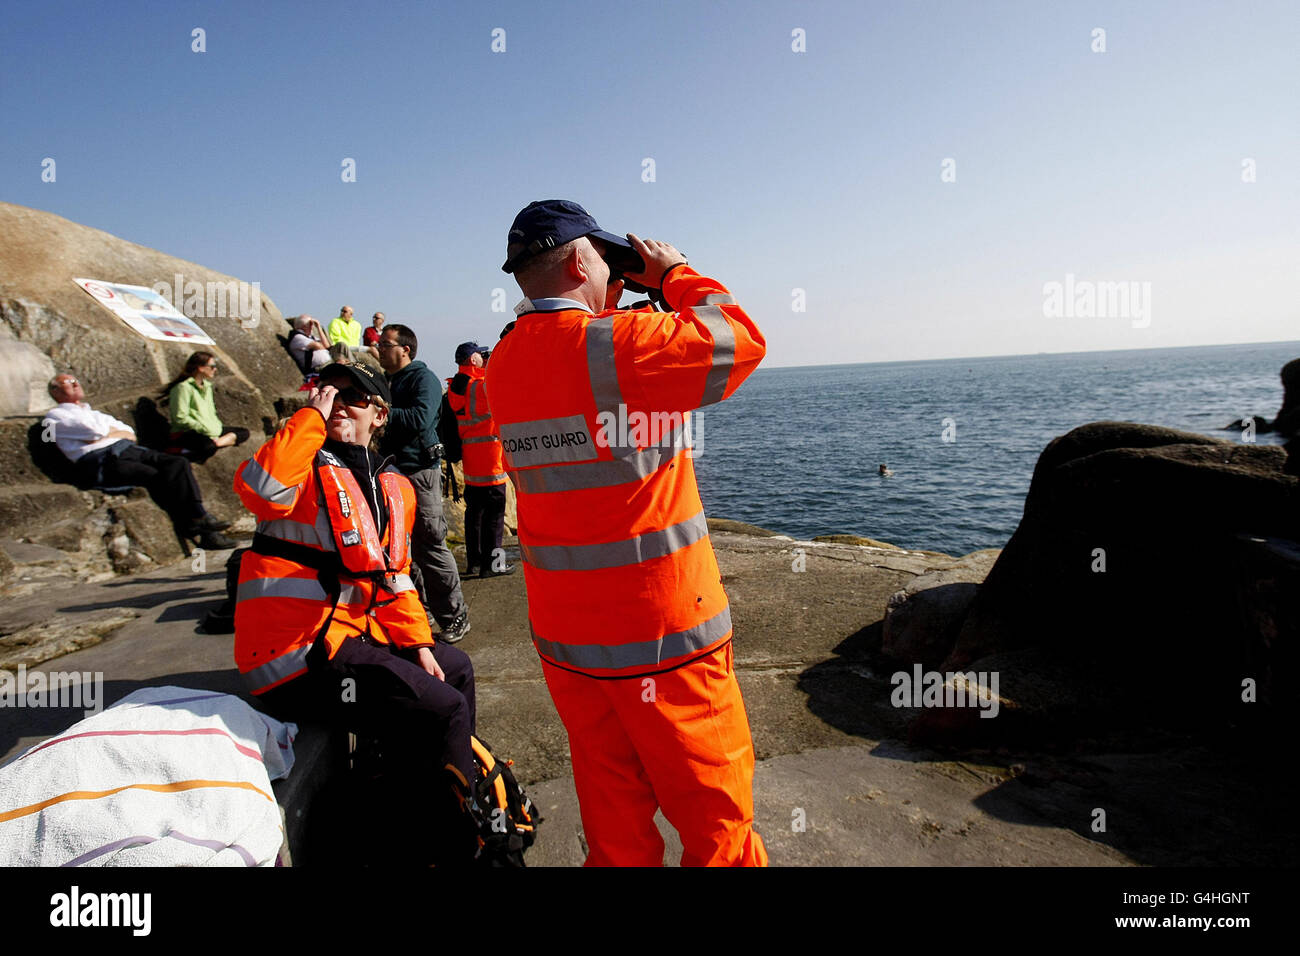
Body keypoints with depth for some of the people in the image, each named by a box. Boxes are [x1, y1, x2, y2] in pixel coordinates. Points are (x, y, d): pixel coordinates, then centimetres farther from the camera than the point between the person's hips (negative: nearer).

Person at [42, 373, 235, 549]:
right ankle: (188, 527, -28)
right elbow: (94, 431, -6)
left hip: (128, 449, 7)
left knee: (178, 463, -19)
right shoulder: (55, 416, 13)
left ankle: (199, 517, -30)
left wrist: (105, 434, 4)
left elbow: (131, 434, 22)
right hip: (100, 460, -7)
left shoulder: (93, 413, 35)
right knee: (155, 475, -31)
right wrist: (117, 431, 13)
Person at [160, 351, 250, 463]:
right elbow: (180, 418, -18)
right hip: (185, 433, -9)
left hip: (209, 430, 9)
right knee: (208, 446, -41)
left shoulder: (207, 386, 17)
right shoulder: (183, 387, -11)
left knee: (244, 433, -5)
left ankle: (217, 443, -22)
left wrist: (216, 428, -1)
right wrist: (204, 429, -21)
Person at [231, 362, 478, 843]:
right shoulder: (304, 467, -7)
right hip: (297, 655, -8)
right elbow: (261, 487, -32)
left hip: (352, 634, 9)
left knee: (455, 668, 22)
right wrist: (311, 416, -22)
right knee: (442, 709, -18)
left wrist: (417, 643, 7)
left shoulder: (394, 487, 12)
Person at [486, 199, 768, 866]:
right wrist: (675, 275, 5)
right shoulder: (618, 344, -18)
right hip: (660, 636, -7)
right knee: (717, 820, 12)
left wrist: (607, 312, 18)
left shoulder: (503, 363, 5)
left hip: (563, 636, 7)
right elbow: (741, 340, -7)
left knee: (614, 821, 21)